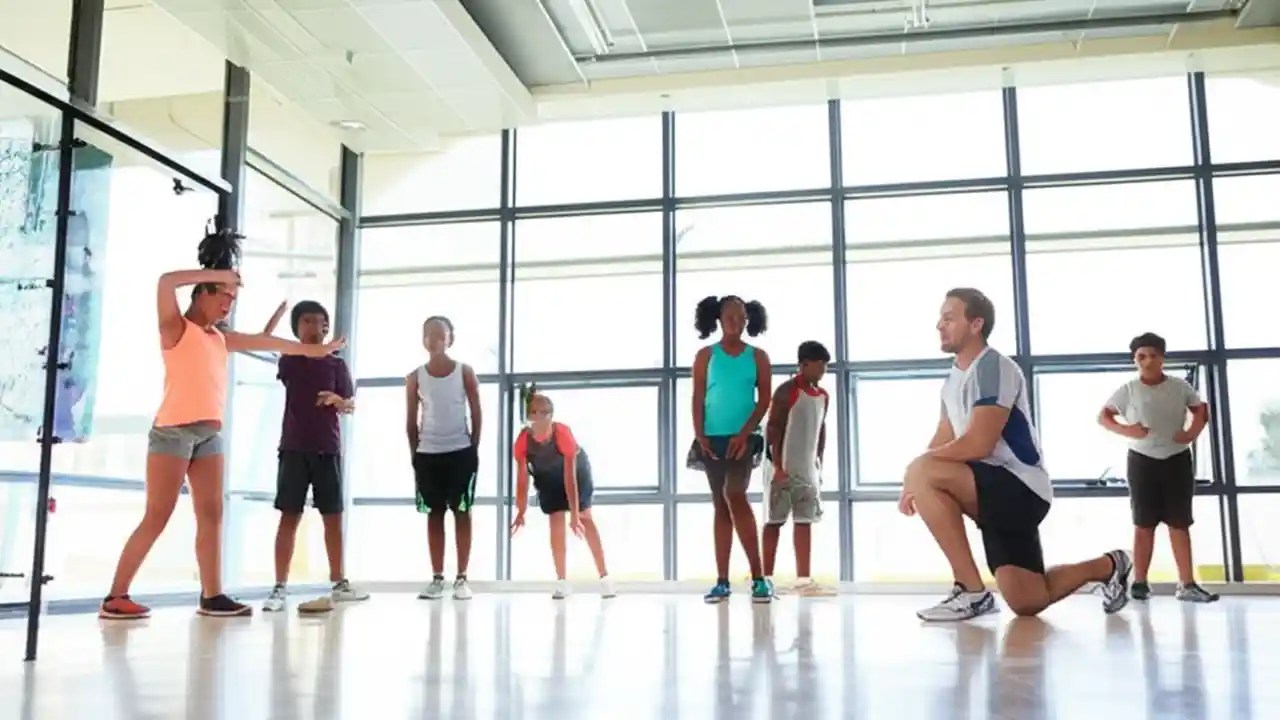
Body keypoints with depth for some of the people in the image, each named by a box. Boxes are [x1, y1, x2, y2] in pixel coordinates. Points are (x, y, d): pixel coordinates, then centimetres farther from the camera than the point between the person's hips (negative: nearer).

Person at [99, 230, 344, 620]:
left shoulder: (221, 338, 18)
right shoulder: (176, 328, -2)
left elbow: (265, 342, 28)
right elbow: (166, 281, -19)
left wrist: (313, 349, 34)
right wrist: (217, 274, -12)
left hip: (209, 435, 8)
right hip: (173, 431, -7)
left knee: (211, 515, 5)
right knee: (157, 517, -8)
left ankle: (212, 596, 9)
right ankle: (115, 597, -2)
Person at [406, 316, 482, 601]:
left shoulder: (465, 372, 0)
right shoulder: (415, 378, 4)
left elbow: (476, 414, 1)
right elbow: (411, 420, 7)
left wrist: (474, 449, -3)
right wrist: (415, 454, 3)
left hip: (460, 452, -2)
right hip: (428, 454, 2)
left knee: (462, 512, 1)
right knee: (434, 514, 6)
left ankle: (461, 578, 5)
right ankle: (437, 578, 10)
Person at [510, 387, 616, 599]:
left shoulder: (563, 433, -39)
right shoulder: (523, 440, -31)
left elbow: (570, 476, -39)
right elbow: (522, 479, -22)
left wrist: (575, 515, -40)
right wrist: (521, 512, -24)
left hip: (576, 470, -2)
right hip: (547, 477, 2)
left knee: (586, 518, -7)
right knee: (556, 522, -6)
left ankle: (604, 577, -4)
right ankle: (562, 582, 0)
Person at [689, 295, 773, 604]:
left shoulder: (757, 356, 6)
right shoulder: (706, 356, 8)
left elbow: (764, 400, 0)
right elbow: (697, 399, 4)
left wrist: (745, 433, -12)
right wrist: (700, 436, -7)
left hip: (743, 437, -2)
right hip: (713, 438, 2)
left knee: (735, 497, -18)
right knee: (721, 505, 6)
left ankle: (758, 577, -12)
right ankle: (722, 581, 10)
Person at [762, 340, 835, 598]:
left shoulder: (823, 396, 13)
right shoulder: (786, 391, -9)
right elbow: (772, 429, -13)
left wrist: (819, 464, 12)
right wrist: (778, 466, -18)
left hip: (809, 468, 7)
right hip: (784, 468, -7)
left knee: (805, 521, 4)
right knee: (775, 521, -2)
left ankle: (804, 580, 5)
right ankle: (767, 579, 3)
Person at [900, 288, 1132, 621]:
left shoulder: (993, 367, -15)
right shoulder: (954, 377, 14)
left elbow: (978, 445, -24)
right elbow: (942, 445, 13)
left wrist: (916, 472, -15)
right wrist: (915, 484, -6)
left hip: (1020, 488, -9)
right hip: (996, 491, 9)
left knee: (922, 471, -29)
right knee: (1027, 604, 9)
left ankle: (972, 591, -22)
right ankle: (1107, 567, 34)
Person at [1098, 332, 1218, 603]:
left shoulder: (1180, 386, 2)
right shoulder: (1128, 390, -4)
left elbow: (1201, 410, 13)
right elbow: (1103, 416, -2)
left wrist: (1193, 432, -6)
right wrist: (1126, 429, -19)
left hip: (1177, 460, 2)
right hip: (1143, 461, -2)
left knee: (1180, 523, 2)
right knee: (1144, 524, 2)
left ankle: (1187, 585, 4)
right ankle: (1140, 582, 7)